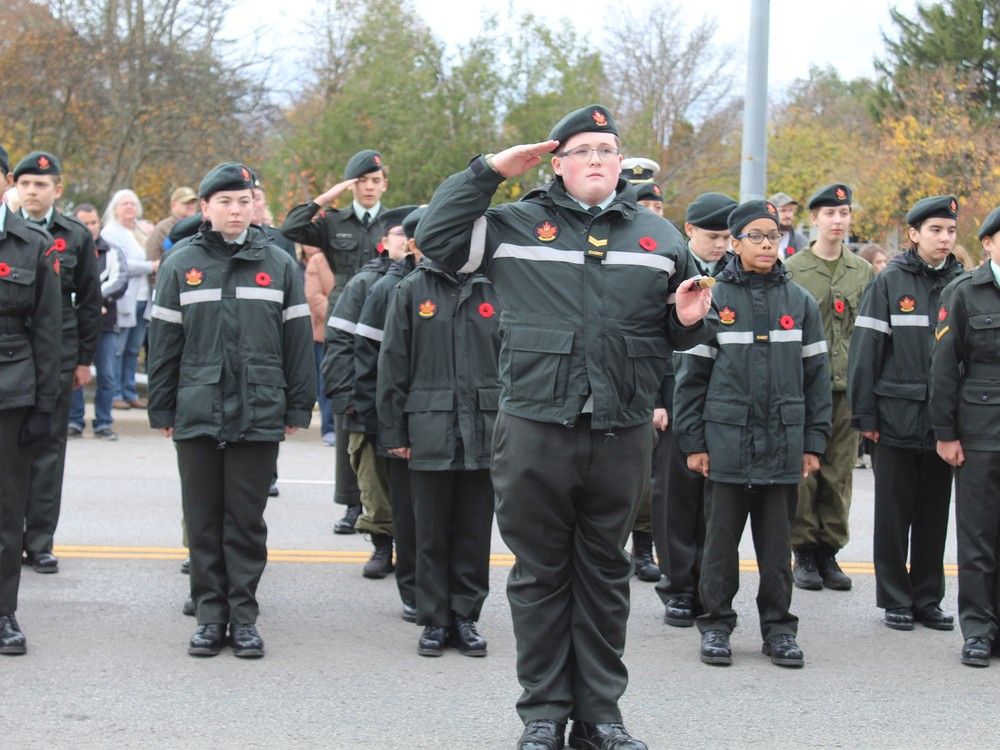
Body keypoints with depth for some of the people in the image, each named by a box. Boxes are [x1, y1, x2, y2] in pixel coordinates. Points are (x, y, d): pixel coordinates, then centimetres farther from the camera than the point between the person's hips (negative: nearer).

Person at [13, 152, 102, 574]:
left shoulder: (76, 237, 5)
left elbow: (90, 302, 7)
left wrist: (85, 359, 4)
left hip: (57, 360, 0)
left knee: (48, 451, 4)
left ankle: (40, 543, 9)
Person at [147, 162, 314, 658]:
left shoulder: (278, 264, 5)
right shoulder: (181, 264, 4)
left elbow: (297, 339, 6)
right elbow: (163, 341, 6)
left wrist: (298, 408, 2)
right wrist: (161, 409, 3)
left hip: (258, 413, 0)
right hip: (197, 411, 0)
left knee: (246, 520, 4)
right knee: (203, 519, 6)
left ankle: (243, 616, 12)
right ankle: (209, 616, 14)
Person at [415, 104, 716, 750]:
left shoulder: (660, 237, 12)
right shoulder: (516, 225, 4)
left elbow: (679, 328, 20)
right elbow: (435, 238, 0)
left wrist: (691, 320, -4)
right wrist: (489, 171, -2)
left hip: (622, 435, 2)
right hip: (534, 431, -2)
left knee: (605, 575, 11)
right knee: (540, 575, 6)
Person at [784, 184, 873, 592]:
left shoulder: (864, 272, 10)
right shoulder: (791, 270, 0)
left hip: (848, 389, 3)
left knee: (839, 473, 6)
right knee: (802, 473, 0)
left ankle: (830, 551, 14)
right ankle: (804, 553, 9)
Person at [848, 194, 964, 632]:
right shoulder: (890, 283, -3)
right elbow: (865, 350, -5)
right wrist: (864, 416, -9)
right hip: (897, 419, -3)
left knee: (934, 514, 9)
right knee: (893, 514, 5)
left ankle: (927, 599, 19)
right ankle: (895, 600, 14)